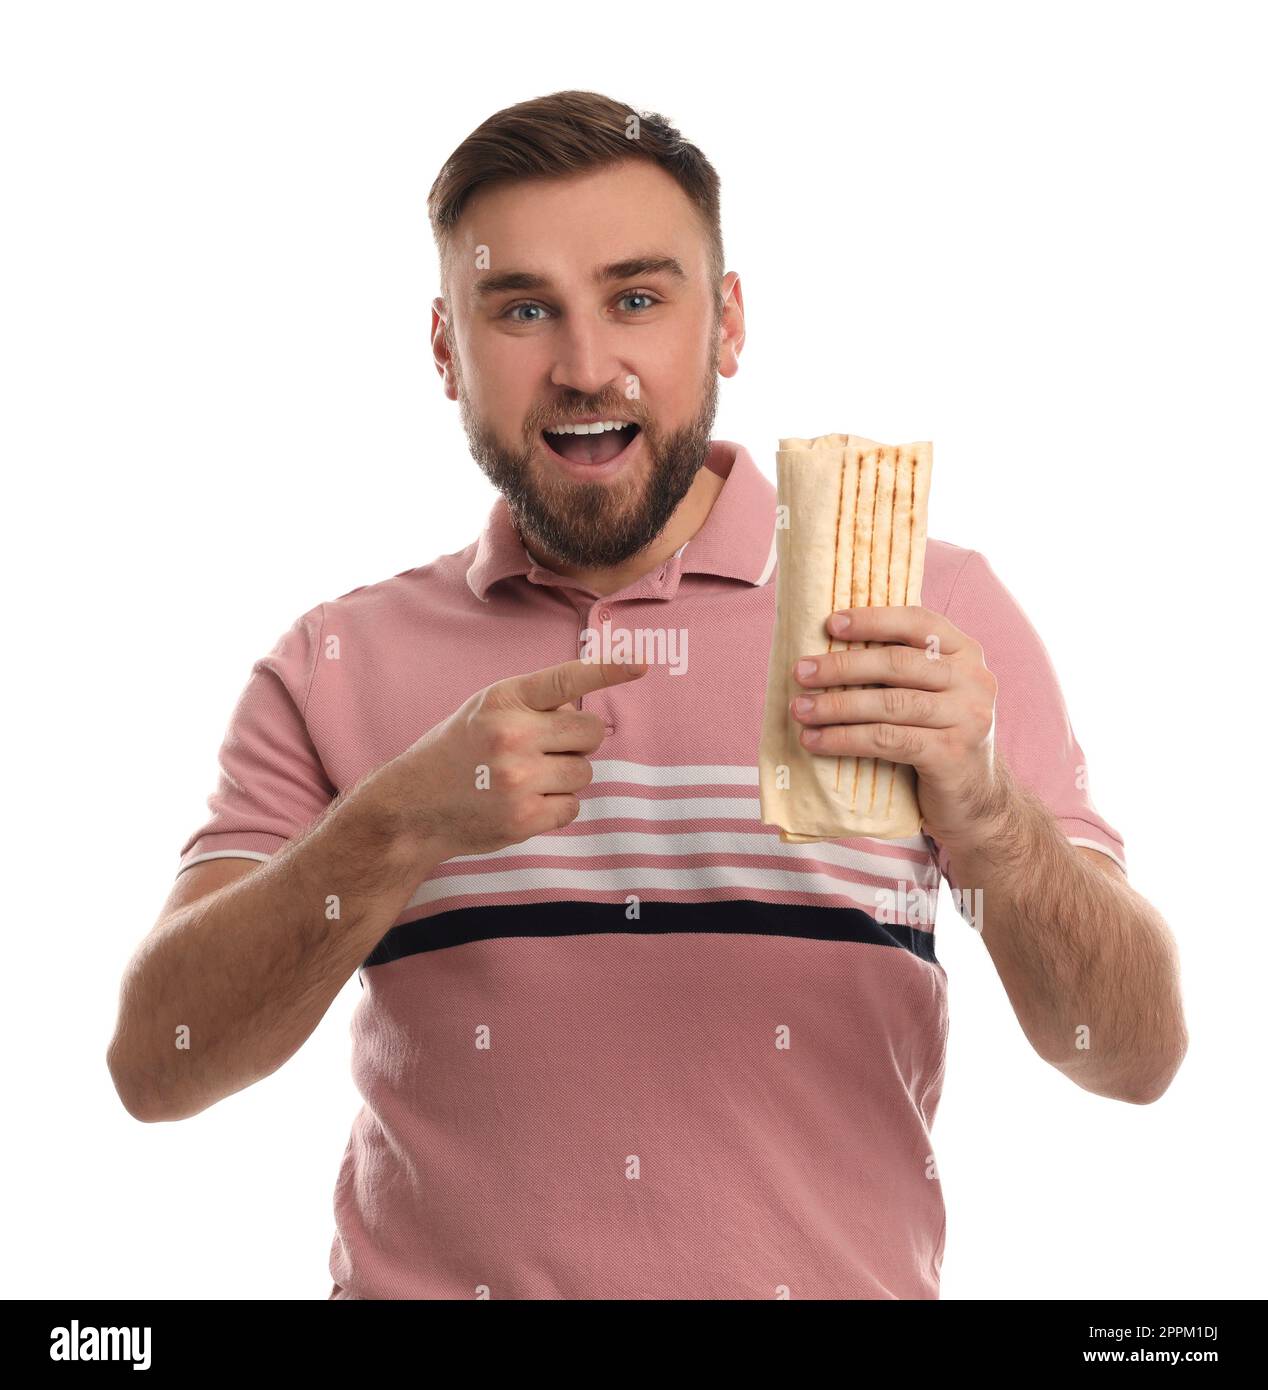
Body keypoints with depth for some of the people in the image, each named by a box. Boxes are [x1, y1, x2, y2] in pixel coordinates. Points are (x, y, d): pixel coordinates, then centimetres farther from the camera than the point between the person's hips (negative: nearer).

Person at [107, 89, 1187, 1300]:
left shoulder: (928, 611, 2)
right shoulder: (335, 668, 4)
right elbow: (156, 1068, -3)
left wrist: (984, 813, -20)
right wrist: (400, 827, -16)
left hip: (840, 1273, 0)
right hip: (431, 1276, 1)